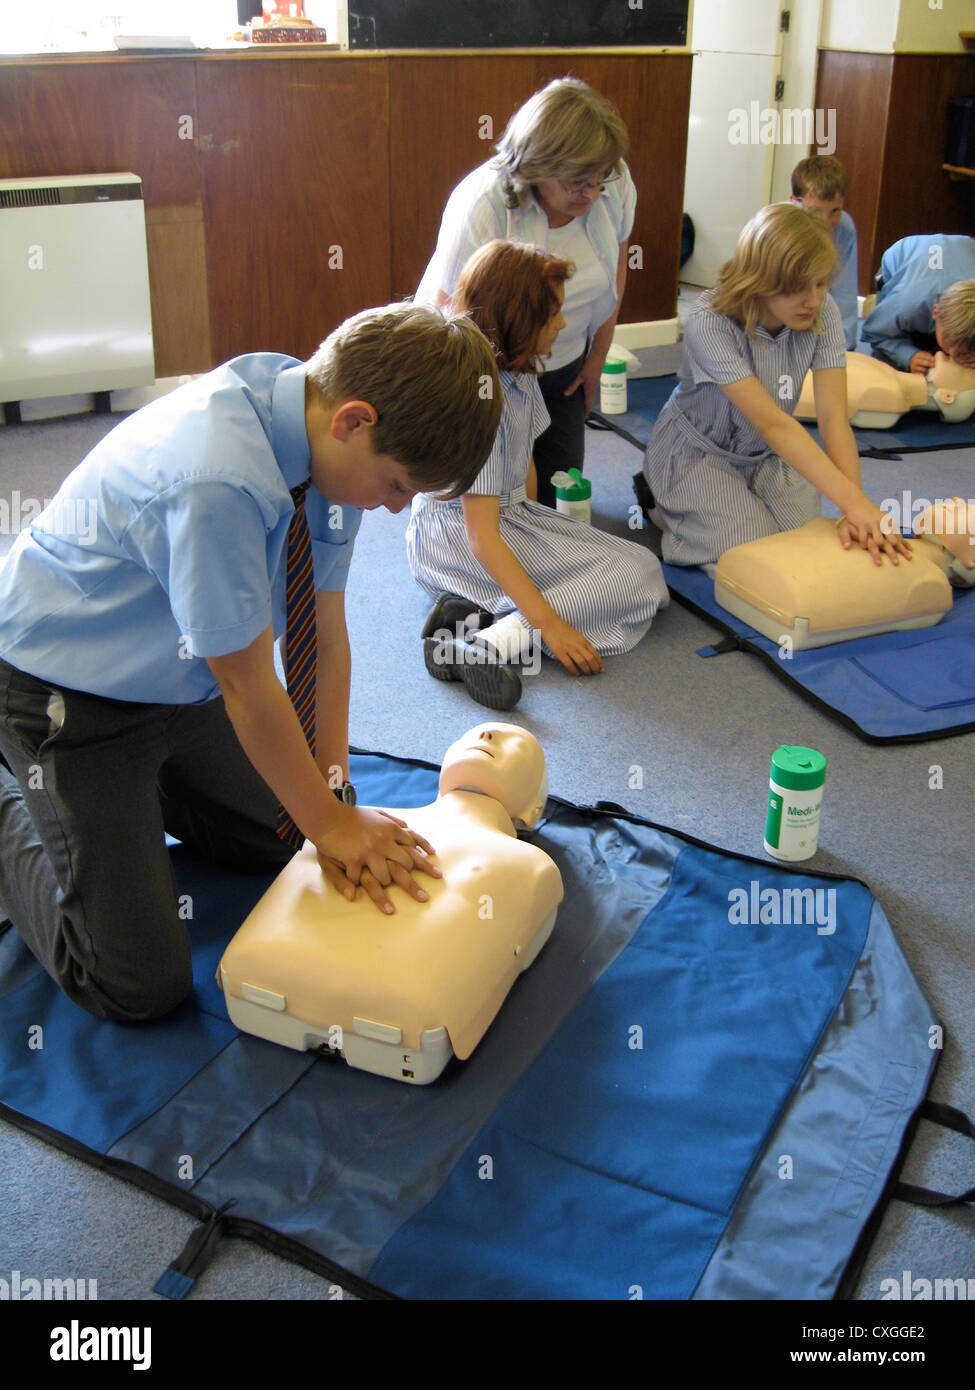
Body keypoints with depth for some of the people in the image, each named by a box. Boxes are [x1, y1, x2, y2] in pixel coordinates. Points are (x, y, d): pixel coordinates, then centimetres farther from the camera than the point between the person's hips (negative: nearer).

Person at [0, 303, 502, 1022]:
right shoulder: (217, 483, -39)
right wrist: (327, 819, -13)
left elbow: (326, 638, -5)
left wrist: (334, 796, -6)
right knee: (141, 986, -5)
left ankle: (136, 785, 30)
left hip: (183, 677, 8)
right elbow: (248, 686, -27)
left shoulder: (329, 445, -13)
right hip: (68, 698, -8)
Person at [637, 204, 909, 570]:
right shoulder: (710, 324, -32)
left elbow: (834, 417, -25)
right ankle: (660, 501, 9)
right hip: (700, 453, -5)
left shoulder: (823, 313, -18)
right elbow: (772, 423, -40)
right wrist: (854, 502, -47)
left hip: (768, 456, 5)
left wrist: (857, 510, -40)